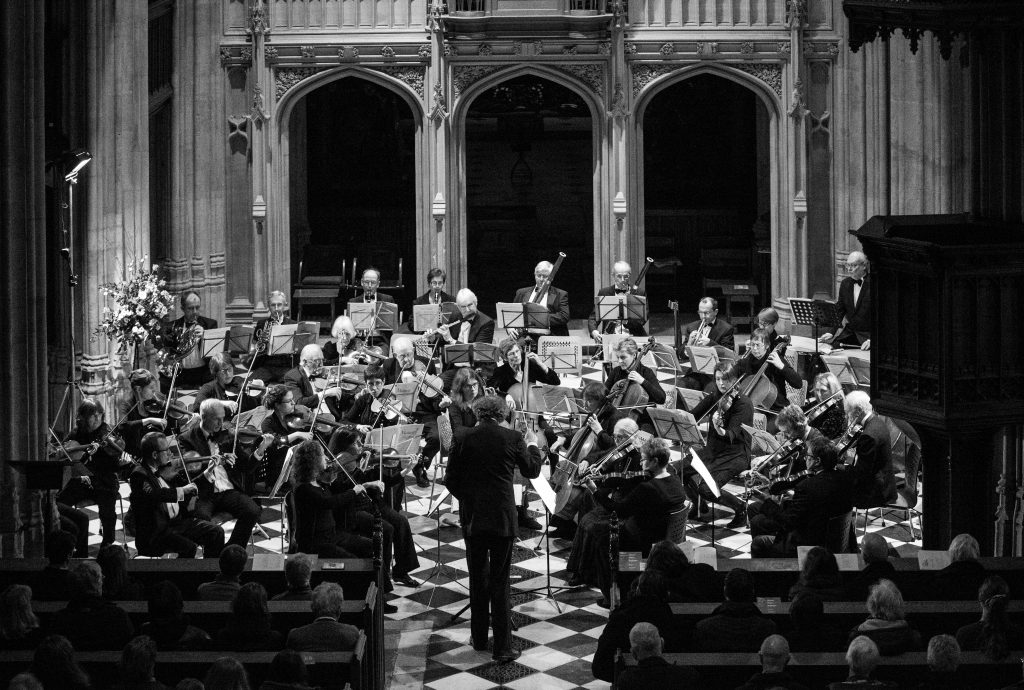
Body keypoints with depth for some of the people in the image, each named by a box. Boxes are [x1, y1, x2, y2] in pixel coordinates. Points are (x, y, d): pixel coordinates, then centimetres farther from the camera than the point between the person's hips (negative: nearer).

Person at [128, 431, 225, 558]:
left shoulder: (165, 468, 9)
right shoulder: (139, 475, -15)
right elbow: (152, 494, -35)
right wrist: (182, 491, -31)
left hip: (178, 520, 8)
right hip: (155, 532, -8)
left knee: (216, 532, -4)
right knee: (189, 547, -30)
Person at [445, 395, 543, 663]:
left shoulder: (463, 440, -5)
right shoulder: (512, 439, -7)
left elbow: (451, 481, 0)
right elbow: (532, 470, 9)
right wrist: (532, 445, 27)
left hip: (472, 519, 1)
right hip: (502, 519, -1)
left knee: (477, 578, 16)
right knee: (500, 581, 2)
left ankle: (479, 638, 24)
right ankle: (502, 647, 1)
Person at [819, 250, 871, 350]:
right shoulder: (845, 283, 11)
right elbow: (839, 311, 13)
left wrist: (872, 340, -23)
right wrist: (831, 333, -1)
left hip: (867, 335, -6)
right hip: (848, 333, 6)